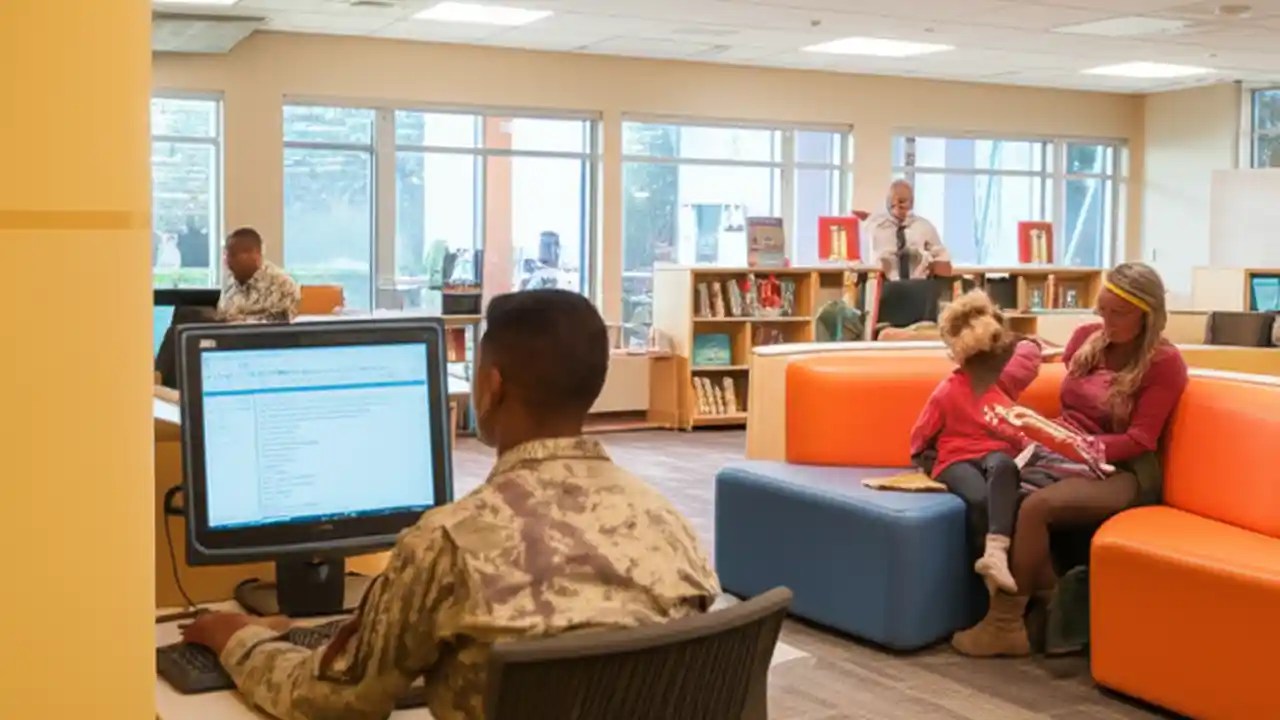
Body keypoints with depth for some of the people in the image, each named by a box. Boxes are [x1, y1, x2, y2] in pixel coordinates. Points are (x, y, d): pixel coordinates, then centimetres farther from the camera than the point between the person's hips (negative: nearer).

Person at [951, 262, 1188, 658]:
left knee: (1035, 506, -33)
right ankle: (1054, 604, -21)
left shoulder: (1164, 362, -6)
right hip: (1067, 458, 6)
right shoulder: (1086, 338, 11)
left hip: (1122, 471, -6)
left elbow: (1139, 440, -11)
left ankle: (1005, 623, -22)